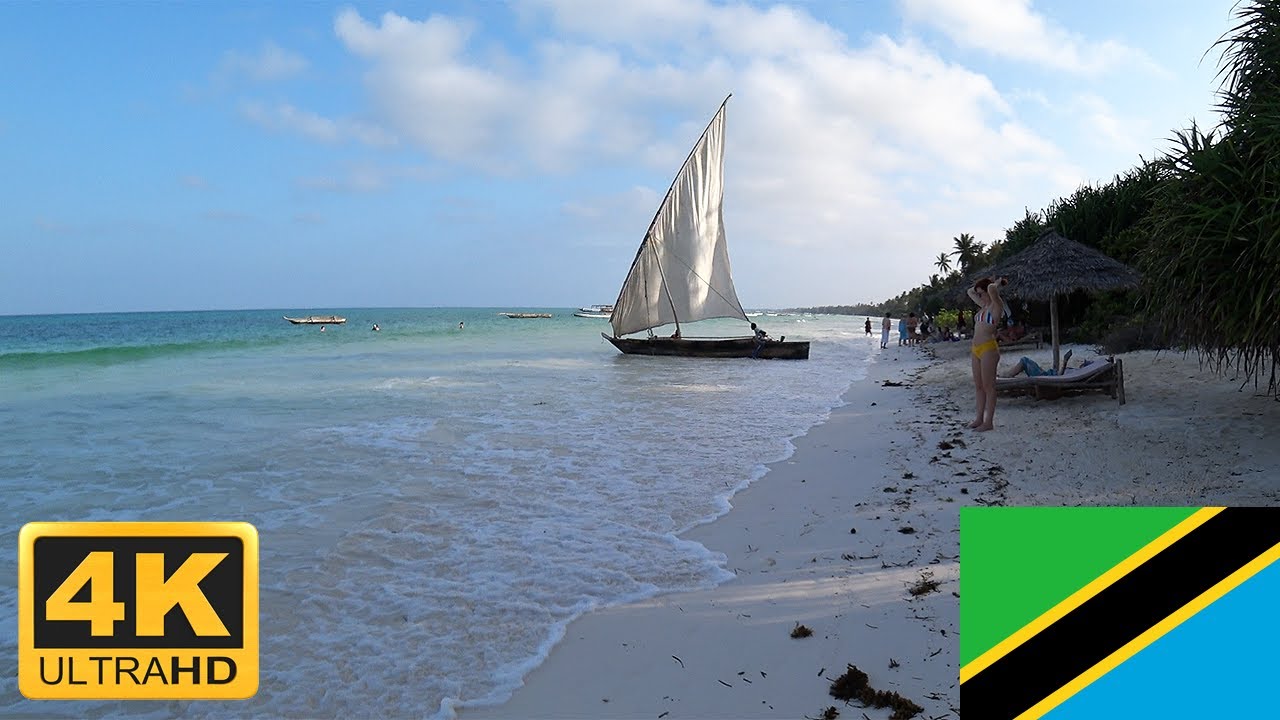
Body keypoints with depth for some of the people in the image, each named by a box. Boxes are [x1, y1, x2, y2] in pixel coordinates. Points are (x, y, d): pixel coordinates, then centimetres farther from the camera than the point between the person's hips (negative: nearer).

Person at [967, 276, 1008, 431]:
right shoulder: (984, 305, 16)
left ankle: (989, 422, 1)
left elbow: (991, 289, -29)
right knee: (978, 386, 11)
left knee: (988, 386, -4)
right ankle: (979, 418, 18)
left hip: (988, 348, -9)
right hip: (976, 349, 9)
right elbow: (970, 292, 30)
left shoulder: (997, 305, -9)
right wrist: (986, 281, 20)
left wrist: (997, 283, -7)